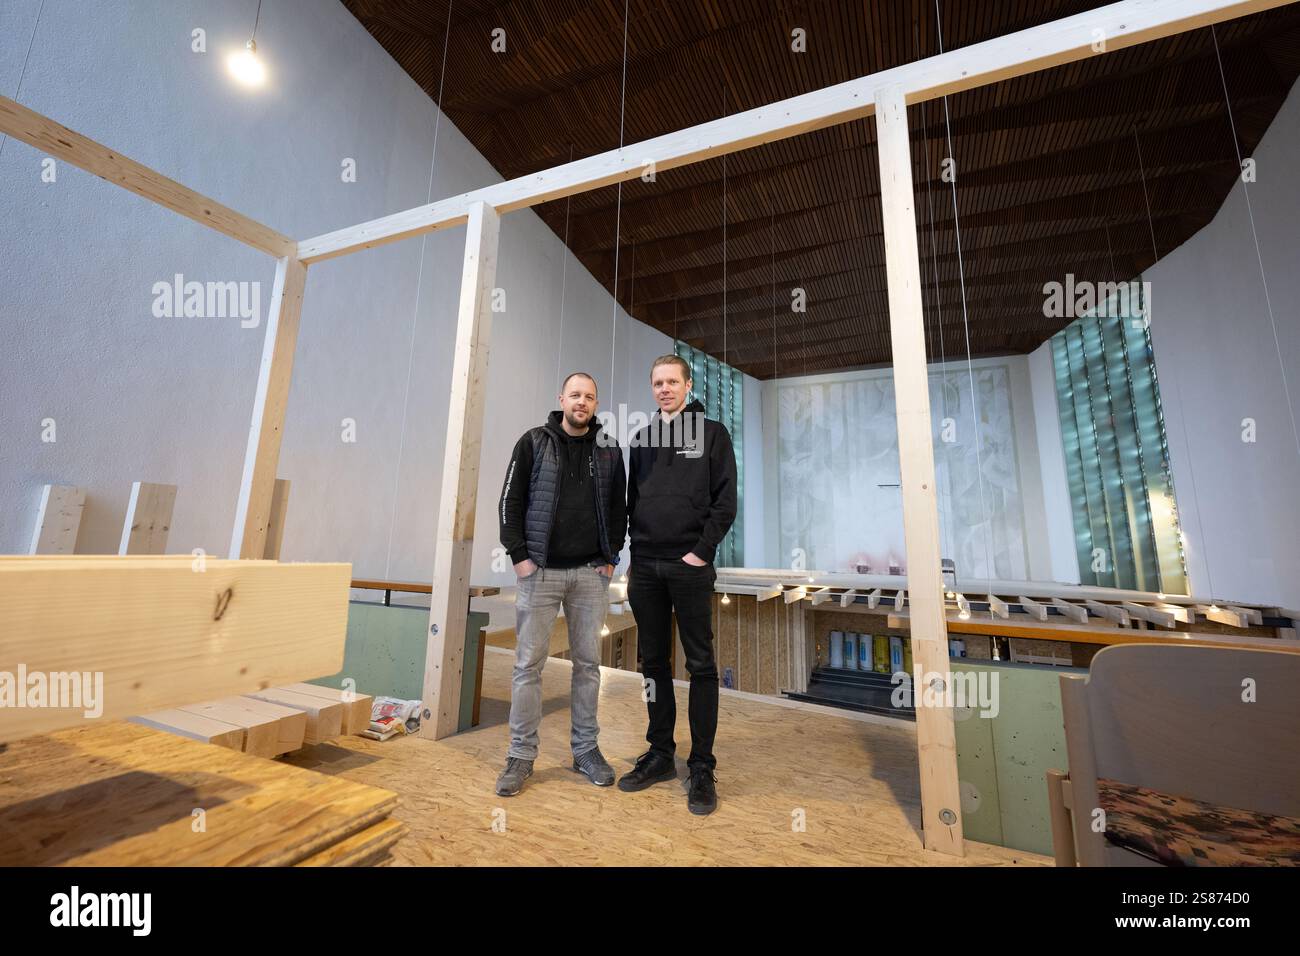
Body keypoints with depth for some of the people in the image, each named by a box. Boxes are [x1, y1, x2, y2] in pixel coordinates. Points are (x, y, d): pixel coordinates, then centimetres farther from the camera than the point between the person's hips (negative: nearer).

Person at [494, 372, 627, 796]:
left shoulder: (610, 450, 7)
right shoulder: (533, 442, 2)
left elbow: (618, 507, 10)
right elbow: (511, 501, 0)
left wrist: (610, 557, 3)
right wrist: (519, 555, -6)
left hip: (591, 573, 2)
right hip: (540, 570, -1)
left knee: (588, 663, 10)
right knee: (529, 663, 5)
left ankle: (586, 749, 26)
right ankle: (521, 754, 21)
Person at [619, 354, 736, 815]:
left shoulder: (712, 433, 4)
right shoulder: (641, 439, 15)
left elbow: (725, 501, -3)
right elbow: (631, 500, 14)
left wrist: (702, 551, -12)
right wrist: (634, 555, 5)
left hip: (690, 566, -4)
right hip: (645, 566, 4)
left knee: (700, 664, 3)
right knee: (654, 662, 12)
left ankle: (702, 766, 16)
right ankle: (660, 754, 27)